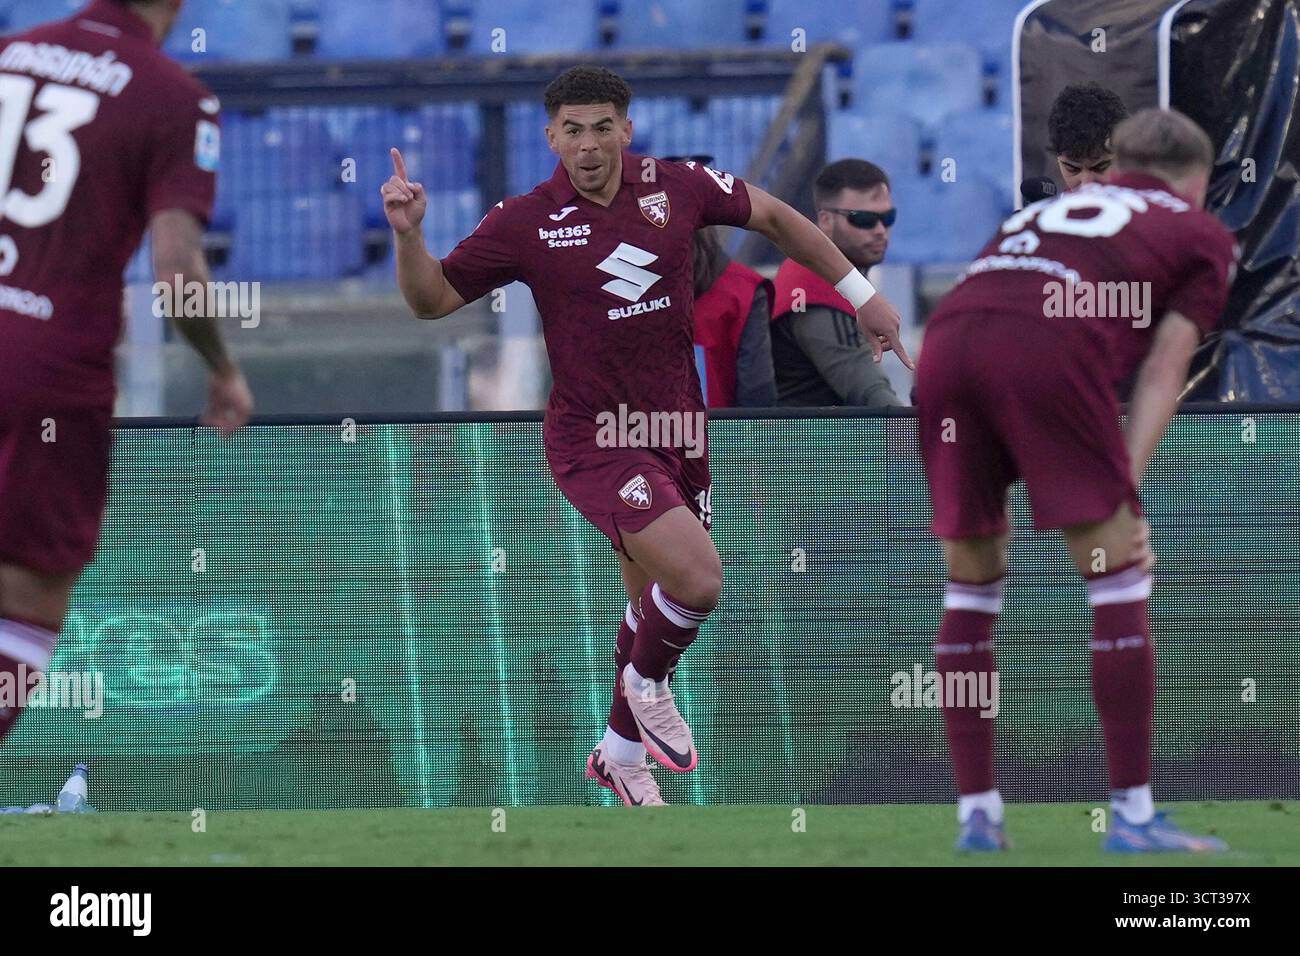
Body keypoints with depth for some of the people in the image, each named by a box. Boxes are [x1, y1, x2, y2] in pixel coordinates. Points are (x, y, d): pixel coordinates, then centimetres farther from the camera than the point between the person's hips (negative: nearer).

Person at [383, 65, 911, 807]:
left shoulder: (678, 188, -3)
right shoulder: (526, 223, -9)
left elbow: (774, 217, 14)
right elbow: (432, 299, -1)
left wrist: (862, 294, 14)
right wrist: (408, 233, -20)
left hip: (675, 432, 5)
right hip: (593, 437, -5)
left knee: (656, 601, 16)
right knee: (697, 578, -22)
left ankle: (621, 751, 39)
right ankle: (648, 684, 9)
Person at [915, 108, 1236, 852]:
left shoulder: (1050, 209, 38)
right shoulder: (1204, 235, 24)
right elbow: (1162, 372, 12)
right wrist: (1127, 490, 5)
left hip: (947, 340, 5)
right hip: (1049, 348, -5)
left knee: (972, 580, 15)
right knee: (1118, 570, 4)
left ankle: (977, 813, 16)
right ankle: (1133, 813, 2)